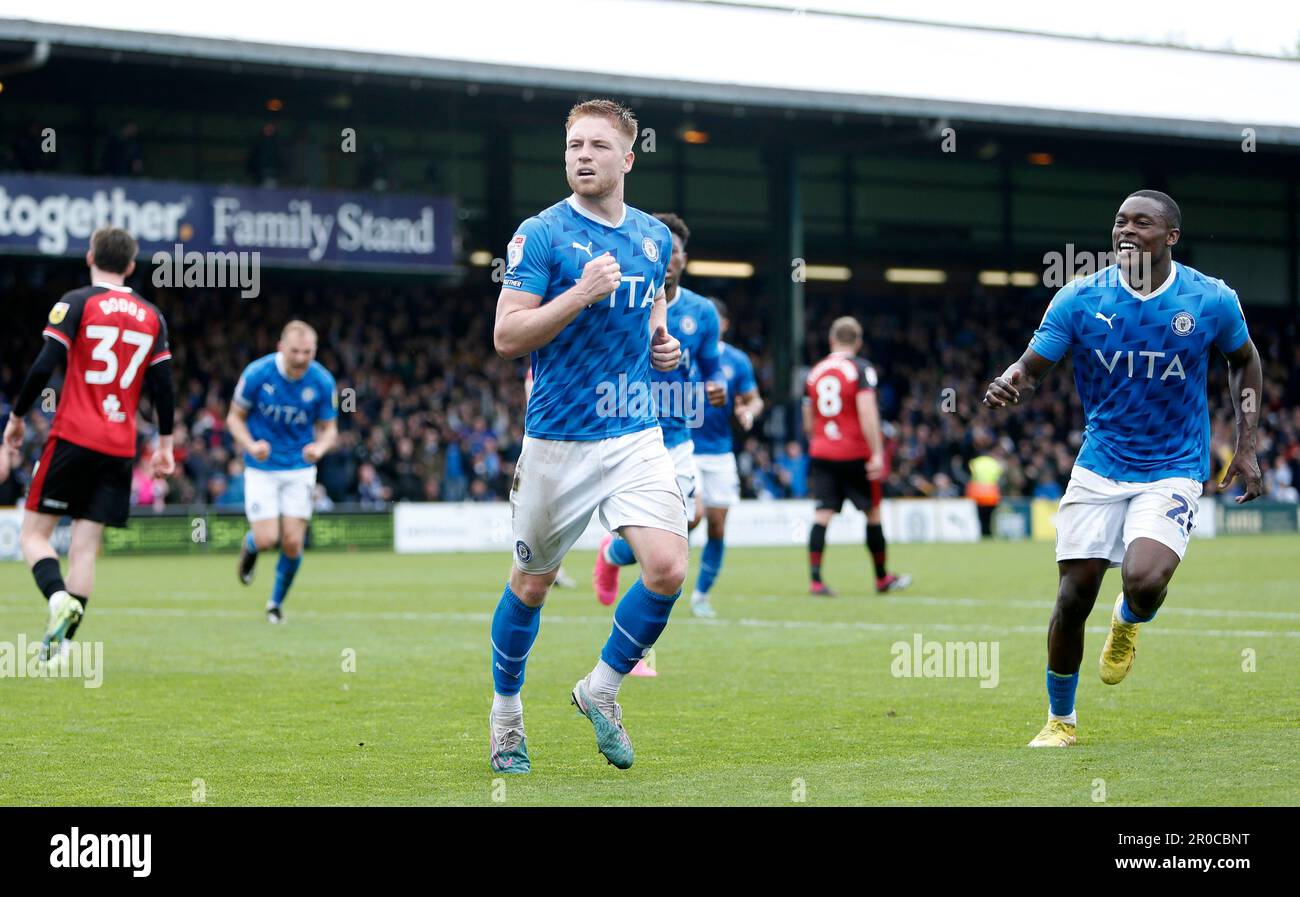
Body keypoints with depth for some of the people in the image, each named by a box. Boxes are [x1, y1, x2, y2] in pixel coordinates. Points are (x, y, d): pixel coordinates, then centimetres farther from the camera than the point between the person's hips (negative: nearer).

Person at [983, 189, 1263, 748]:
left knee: (1144, 581, -26)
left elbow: (1245, 361, 11)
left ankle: (1129, 622, 14)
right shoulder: (1079, 300, -8)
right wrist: (1010, 386, -30)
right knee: (1073, 598, -2)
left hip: (1173, 470, -1)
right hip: (1100, 466, 2)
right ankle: (1061, 720, 22)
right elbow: (1031, 368, -6)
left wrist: (1246, 446, 6)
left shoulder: (1211, 301, -7)